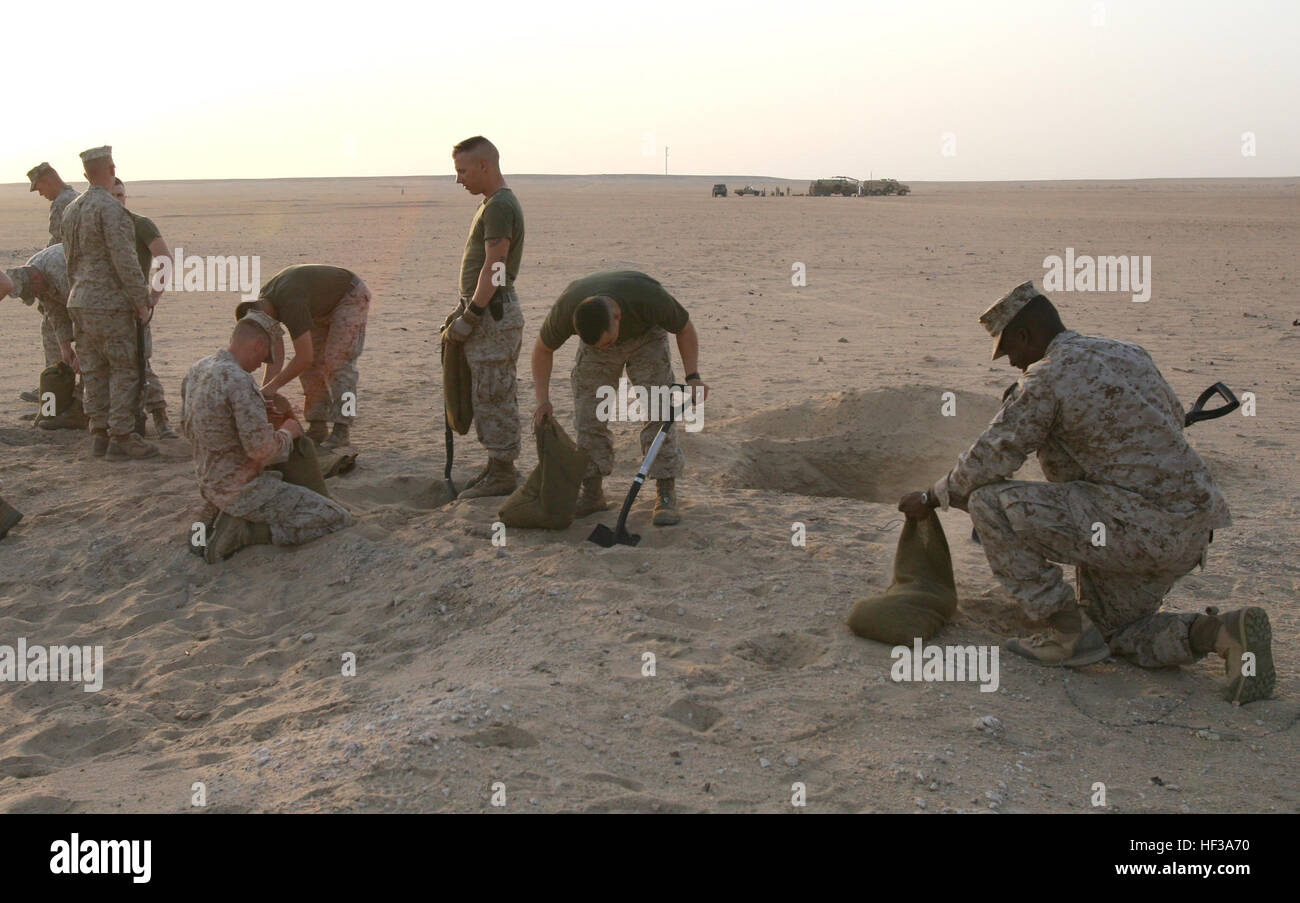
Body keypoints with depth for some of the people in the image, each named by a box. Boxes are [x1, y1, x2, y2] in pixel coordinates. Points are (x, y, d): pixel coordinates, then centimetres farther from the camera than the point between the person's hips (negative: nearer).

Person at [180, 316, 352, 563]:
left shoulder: (196, 371, 3)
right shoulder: (239, 381, -25)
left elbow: (189, 429, 17)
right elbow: (263, 449, -27)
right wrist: (288, 431, -6)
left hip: (210, 485, 9)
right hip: (246, 492, -9)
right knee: (338, 519, -6)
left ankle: (213, 518, 15)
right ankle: (242, 532, -10)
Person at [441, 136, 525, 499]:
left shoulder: (500, 207, -16)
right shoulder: (492, 204, 17)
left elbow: (494, 268, -21)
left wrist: (470, 316, -20)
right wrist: (464, 307, 19)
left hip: (494, 314, -10)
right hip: (487, 310, 10)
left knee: (494, 397, -5)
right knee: (492, 396, 14)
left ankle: (502, 474, 2)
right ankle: (497, 468, 22)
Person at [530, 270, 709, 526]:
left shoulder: (649, 297, -40)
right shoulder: (564, 311, -34)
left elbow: (685, 328, -18)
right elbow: (543, 349, -12)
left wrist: (693, 376, -24)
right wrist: (543, 400, -16)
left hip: (645, 337, -2)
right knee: (587, 416, -8)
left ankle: (666, 495, -9)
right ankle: (592, 493, 4)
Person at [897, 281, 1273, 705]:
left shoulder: (1046, 378, -9)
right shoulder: (1130, 355, 16)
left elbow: (987, 463, -8)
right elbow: (1174, 417, 32)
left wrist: (932, 498, 9)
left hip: (1133, 524, -9)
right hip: (1191, 533, 9)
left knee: (989, 503, -7)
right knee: (1113, 631, 25)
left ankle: (1069, 632, -1)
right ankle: (1222, 632, 0)